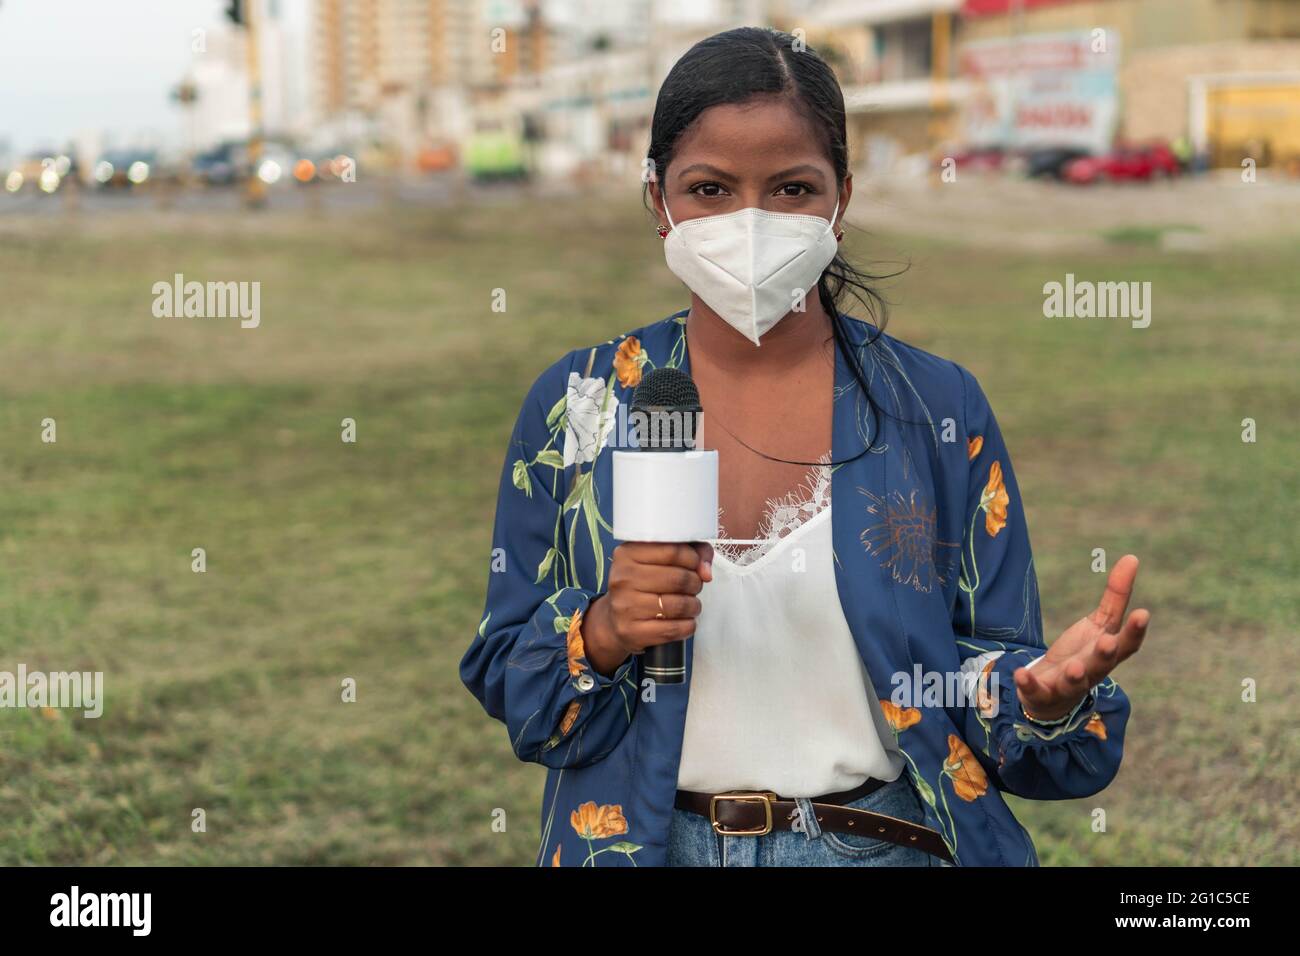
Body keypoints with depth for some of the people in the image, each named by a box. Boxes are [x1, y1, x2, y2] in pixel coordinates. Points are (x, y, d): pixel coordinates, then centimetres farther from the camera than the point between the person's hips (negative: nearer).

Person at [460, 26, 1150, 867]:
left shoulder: (937, 410, -5)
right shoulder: (575, 404, -4)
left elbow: (989, 674, -4)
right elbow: (502, 676, -2)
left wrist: (1047, 695, -26)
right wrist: (603, 633, -21)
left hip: (886, 841, 0)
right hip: (648, 839, 1)